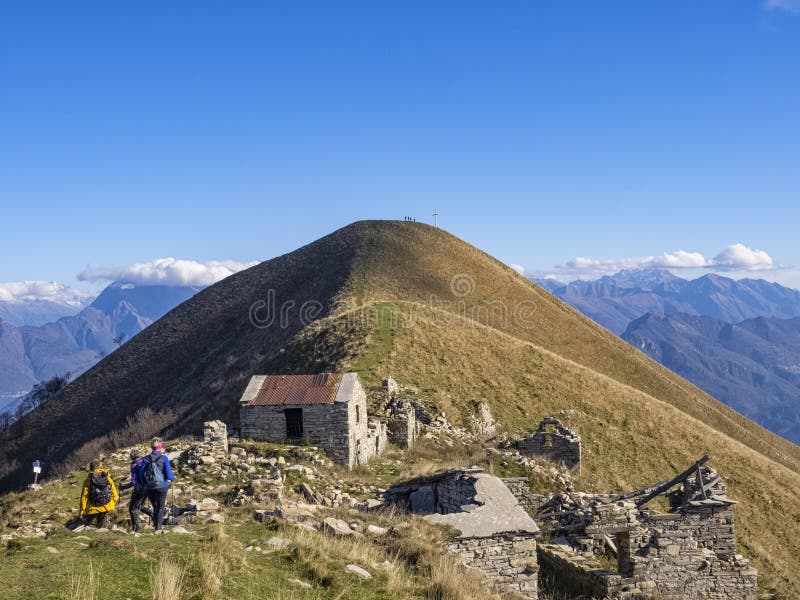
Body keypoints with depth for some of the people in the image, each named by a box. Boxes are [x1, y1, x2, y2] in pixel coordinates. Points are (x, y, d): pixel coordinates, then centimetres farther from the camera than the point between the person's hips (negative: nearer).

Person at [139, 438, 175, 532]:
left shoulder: (146, 458, -2)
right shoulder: (164, 458, -9)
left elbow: (141, 473, -2)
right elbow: (168, 475, -11)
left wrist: (145, 484, 15)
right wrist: (173, 478, 11)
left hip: (149, 488, 2)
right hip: (161, 487, -2)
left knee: (155, 507, 21)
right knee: (161, 508, 12)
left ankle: (155, 526, 27)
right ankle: (158, 527, 2)